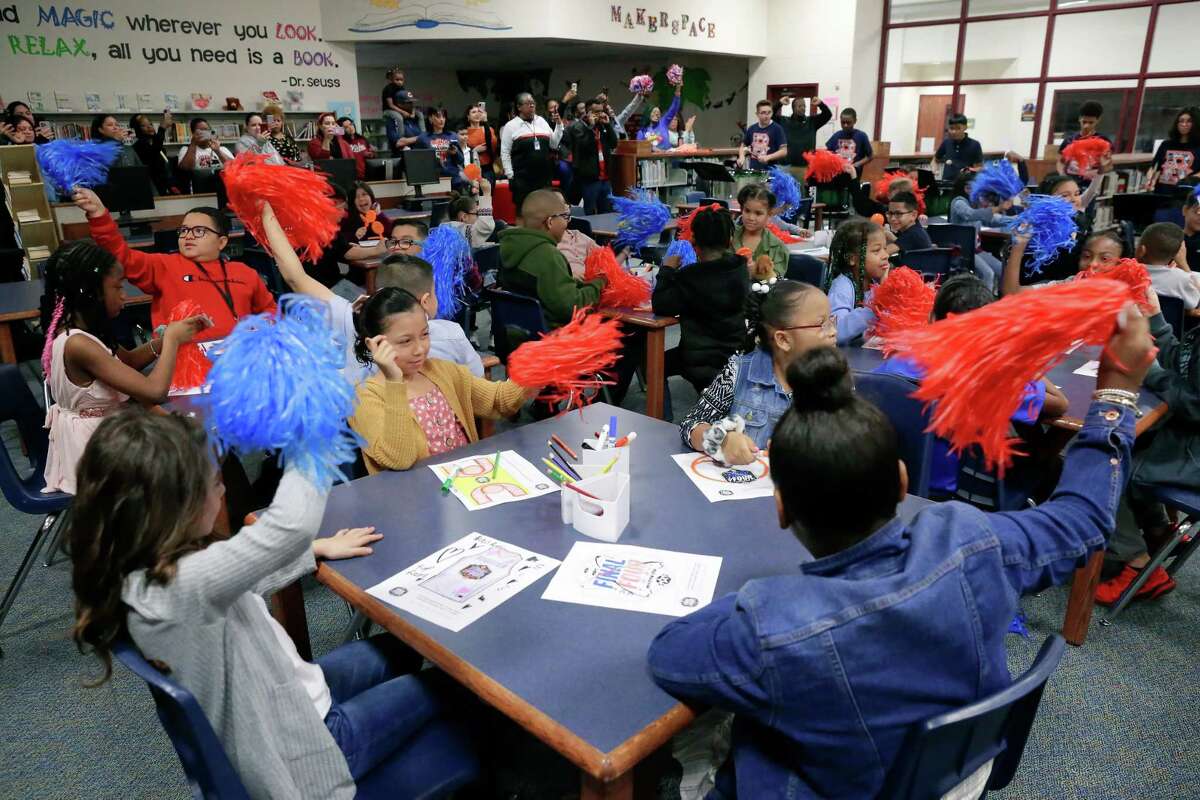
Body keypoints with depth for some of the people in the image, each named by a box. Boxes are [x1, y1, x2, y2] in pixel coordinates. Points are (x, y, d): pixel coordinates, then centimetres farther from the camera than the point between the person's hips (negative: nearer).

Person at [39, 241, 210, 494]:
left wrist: (171, 335, -3)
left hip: (98, 433, 9)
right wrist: (172, 339, -19)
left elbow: (128, 361, 13)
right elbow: (154, 391, -34)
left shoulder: (75, 330, -1)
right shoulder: (77, 344, -30)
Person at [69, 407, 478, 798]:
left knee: (401, 647, 21)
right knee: (446, 681, 6)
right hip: (295, 745, -9)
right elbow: (293, 523, -48)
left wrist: (318, 548, 10)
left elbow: (244, 577, 9)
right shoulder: (182, 587, -38)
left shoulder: (145, 569, -8)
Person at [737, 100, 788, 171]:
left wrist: (768, 157, -21)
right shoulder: (751, 129, 9)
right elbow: (743, 145, 22)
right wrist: (742, 156, 2)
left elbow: (784, 151, -8)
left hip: (770, 170, -5)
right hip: (753, 170, 5)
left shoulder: (776, 129, -4)